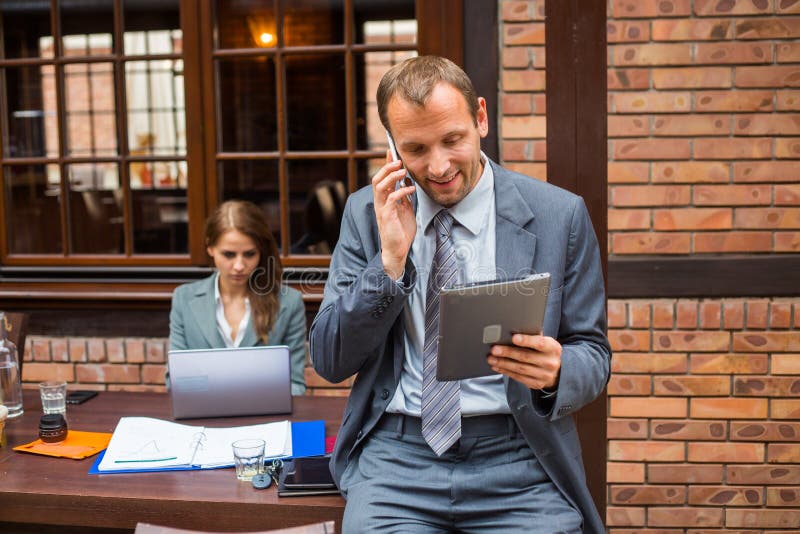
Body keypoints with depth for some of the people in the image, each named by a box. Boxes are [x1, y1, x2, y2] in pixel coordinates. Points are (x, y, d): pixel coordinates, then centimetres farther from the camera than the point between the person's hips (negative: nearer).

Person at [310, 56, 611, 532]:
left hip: (517, 457, 0)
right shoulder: (367, 212, 5)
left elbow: (593, 355, 5)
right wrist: (390, 260, -11)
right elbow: (330, 362, 3)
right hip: (395, 451, 1)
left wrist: (556, 372, -19)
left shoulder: (561, 215, 0)